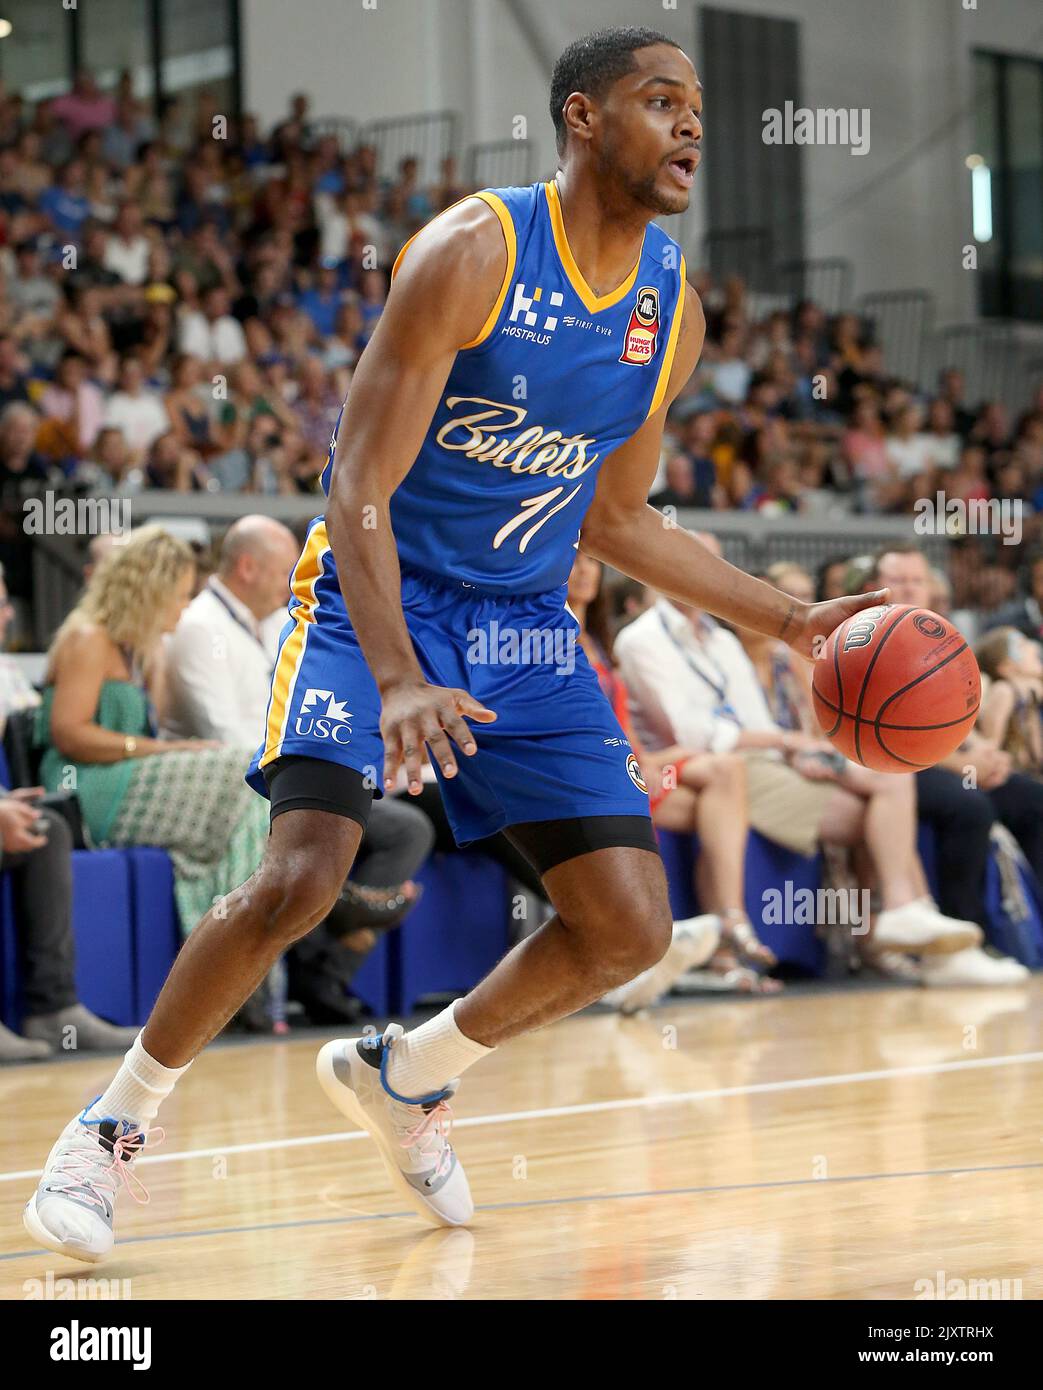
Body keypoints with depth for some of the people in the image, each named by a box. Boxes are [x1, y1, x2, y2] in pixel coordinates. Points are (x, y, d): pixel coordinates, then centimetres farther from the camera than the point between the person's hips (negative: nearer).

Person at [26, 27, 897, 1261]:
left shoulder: (671, 308, 3)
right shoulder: (473, 254, -17)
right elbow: (360, 487, -21)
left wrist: (791, 623, 9)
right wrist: (398, 679, -35)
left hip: (526, 627, 6)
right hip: (377, 602, -6)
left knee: (630, 929, -3)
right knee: (300, 879, -24)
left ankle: (402, 1076, 20)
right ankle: (111, 1127, -3)